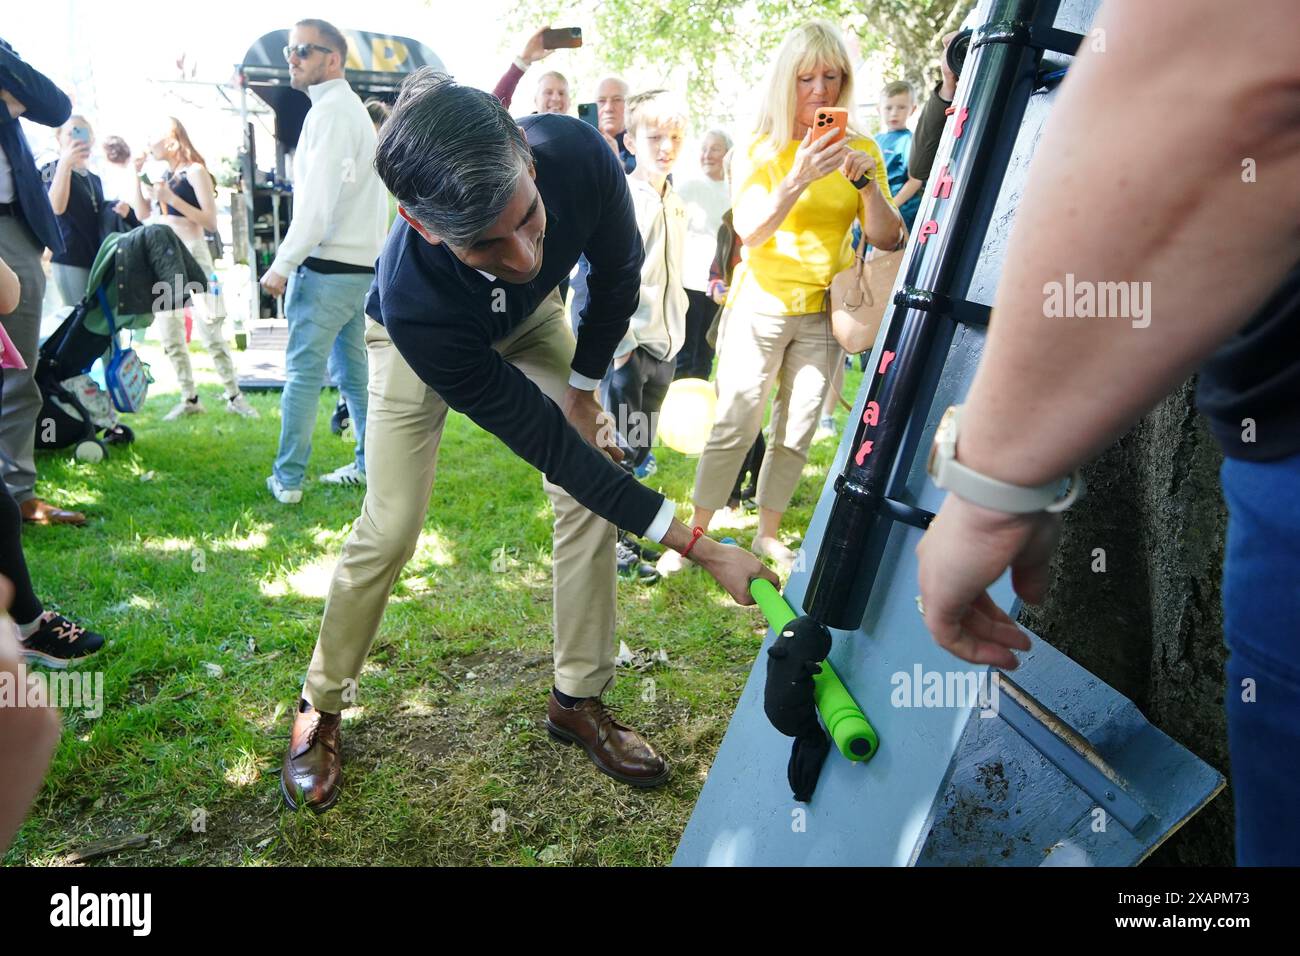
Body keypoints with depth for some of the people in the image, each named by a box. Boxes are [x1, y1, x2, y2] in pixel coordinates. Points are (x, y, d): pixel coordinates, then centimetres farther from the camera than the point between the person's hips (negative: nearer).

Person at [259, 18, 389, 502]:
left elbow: (318, 203, -19)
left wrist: (282, 266, -14)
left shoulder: (330, 111, -11)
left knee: (303, 371, -4)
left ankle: (288, 478, 1)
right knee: (353, 370, 14)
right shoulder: (352, 108, 18)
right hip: (360, 263, 9)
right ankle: (371, 464, 19)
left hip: (328, 266, -9)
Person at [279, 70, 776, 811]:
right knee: (390, 529, -11)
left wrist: (583, 387, -8)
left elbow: (620, 272, -14)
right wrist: (703, 547, -38)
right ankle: (320, 708, 16)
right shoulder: (414, 303, -44)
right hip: (427, 342, -3)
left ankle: (579, 699, 8)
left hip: (530, 321, 4)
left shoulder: (577, 155, -38)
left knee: (594, 489, -8)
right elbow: (550, 446, -39)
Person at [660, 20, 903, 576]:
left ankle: (768, 533, 21)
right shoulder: (758, 150, -2)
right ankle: (696, 535, 7)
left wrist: (865, 180, -17)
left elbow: (886, 239, -2)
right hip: (761, 306, -2)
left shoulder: (859, 150, 5)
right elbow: (749, 231, -17)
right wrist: (799, 178, -30)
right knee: (733, 429, -5)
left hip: (822, 313, 3)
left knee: (796, 434, 6)